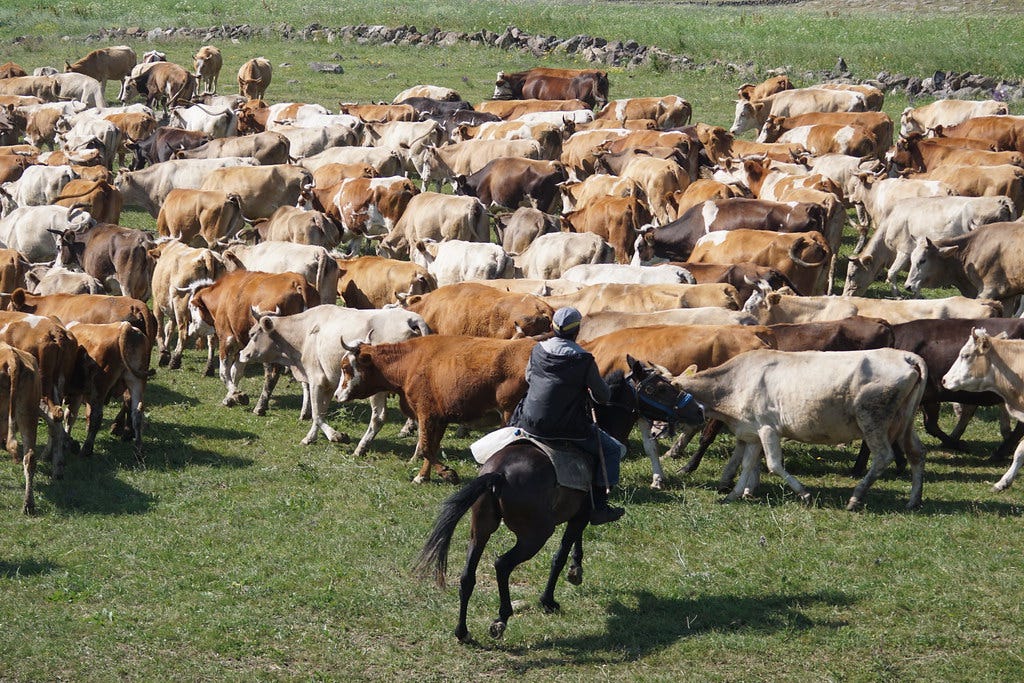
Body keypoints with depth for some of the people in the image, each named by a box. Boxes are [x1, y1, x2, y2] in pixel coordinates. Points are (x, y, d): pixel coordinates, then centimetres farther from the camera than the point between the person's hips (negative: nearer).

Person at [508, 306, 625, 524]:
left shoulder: (537, 351, 0)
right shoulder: (584, 360, -12)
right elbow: (603, 396, -1)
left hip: (531, 424, 4)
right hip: (569, 428, -4)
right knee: (612, 450, 13)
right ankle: (599, 506, 8)